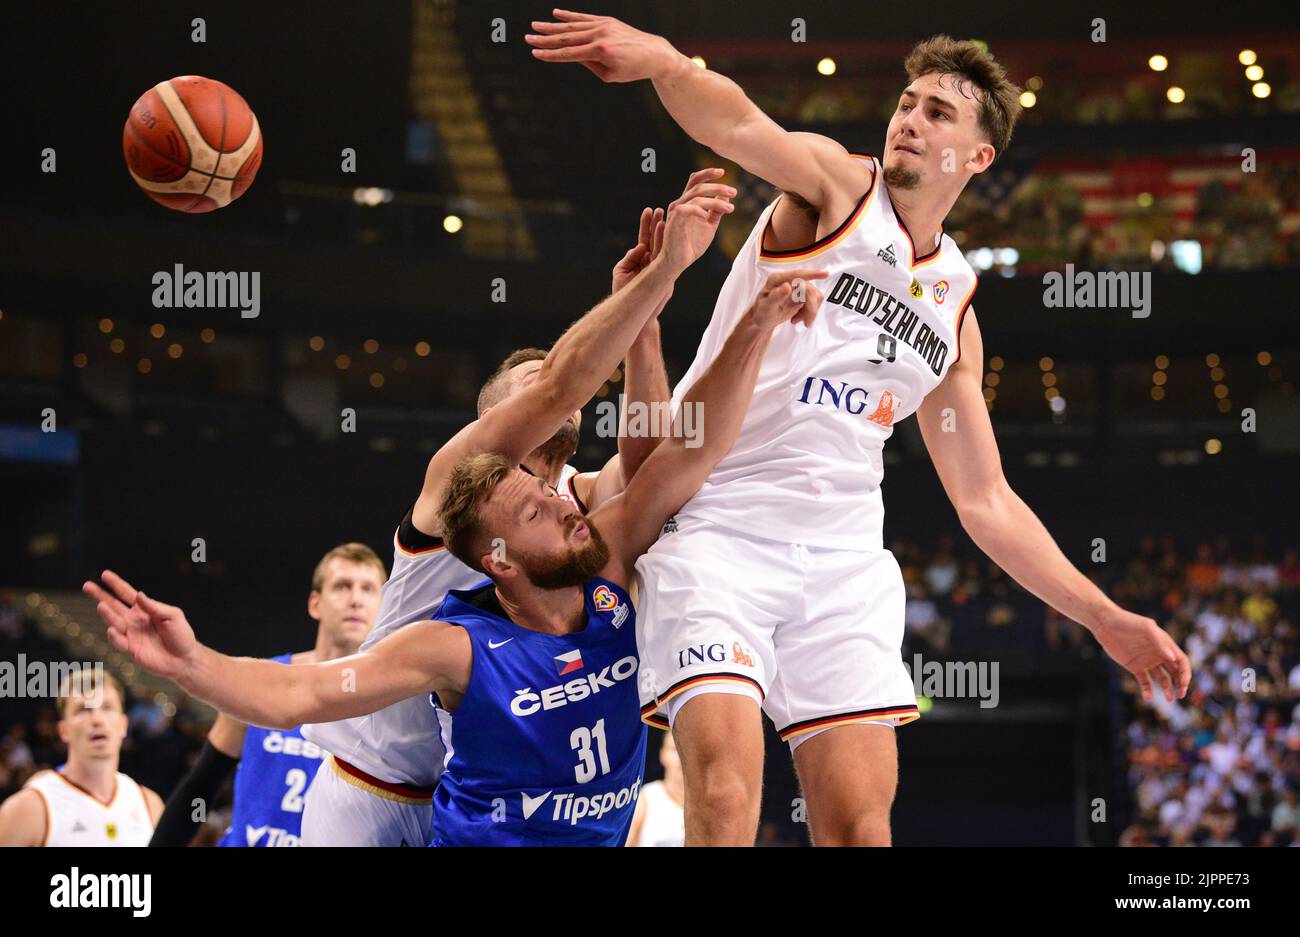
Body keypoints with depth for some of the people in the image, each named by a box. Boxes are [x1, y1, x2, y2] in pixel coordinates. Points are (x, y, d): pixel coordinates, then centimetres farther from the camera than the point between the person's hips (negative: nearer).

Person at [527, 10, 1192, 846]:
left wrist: (1102, 616, 17)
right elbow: (738, 126, -22)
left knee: (860, 822, -4)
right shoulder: (838, 186, 3)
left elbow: (985, 502, 22)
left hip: (845, 561, 5)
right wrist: (660, 59, -44)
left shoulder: (954, 305, 17)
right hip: (715, 525, -5)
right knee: (726, 794, -21)